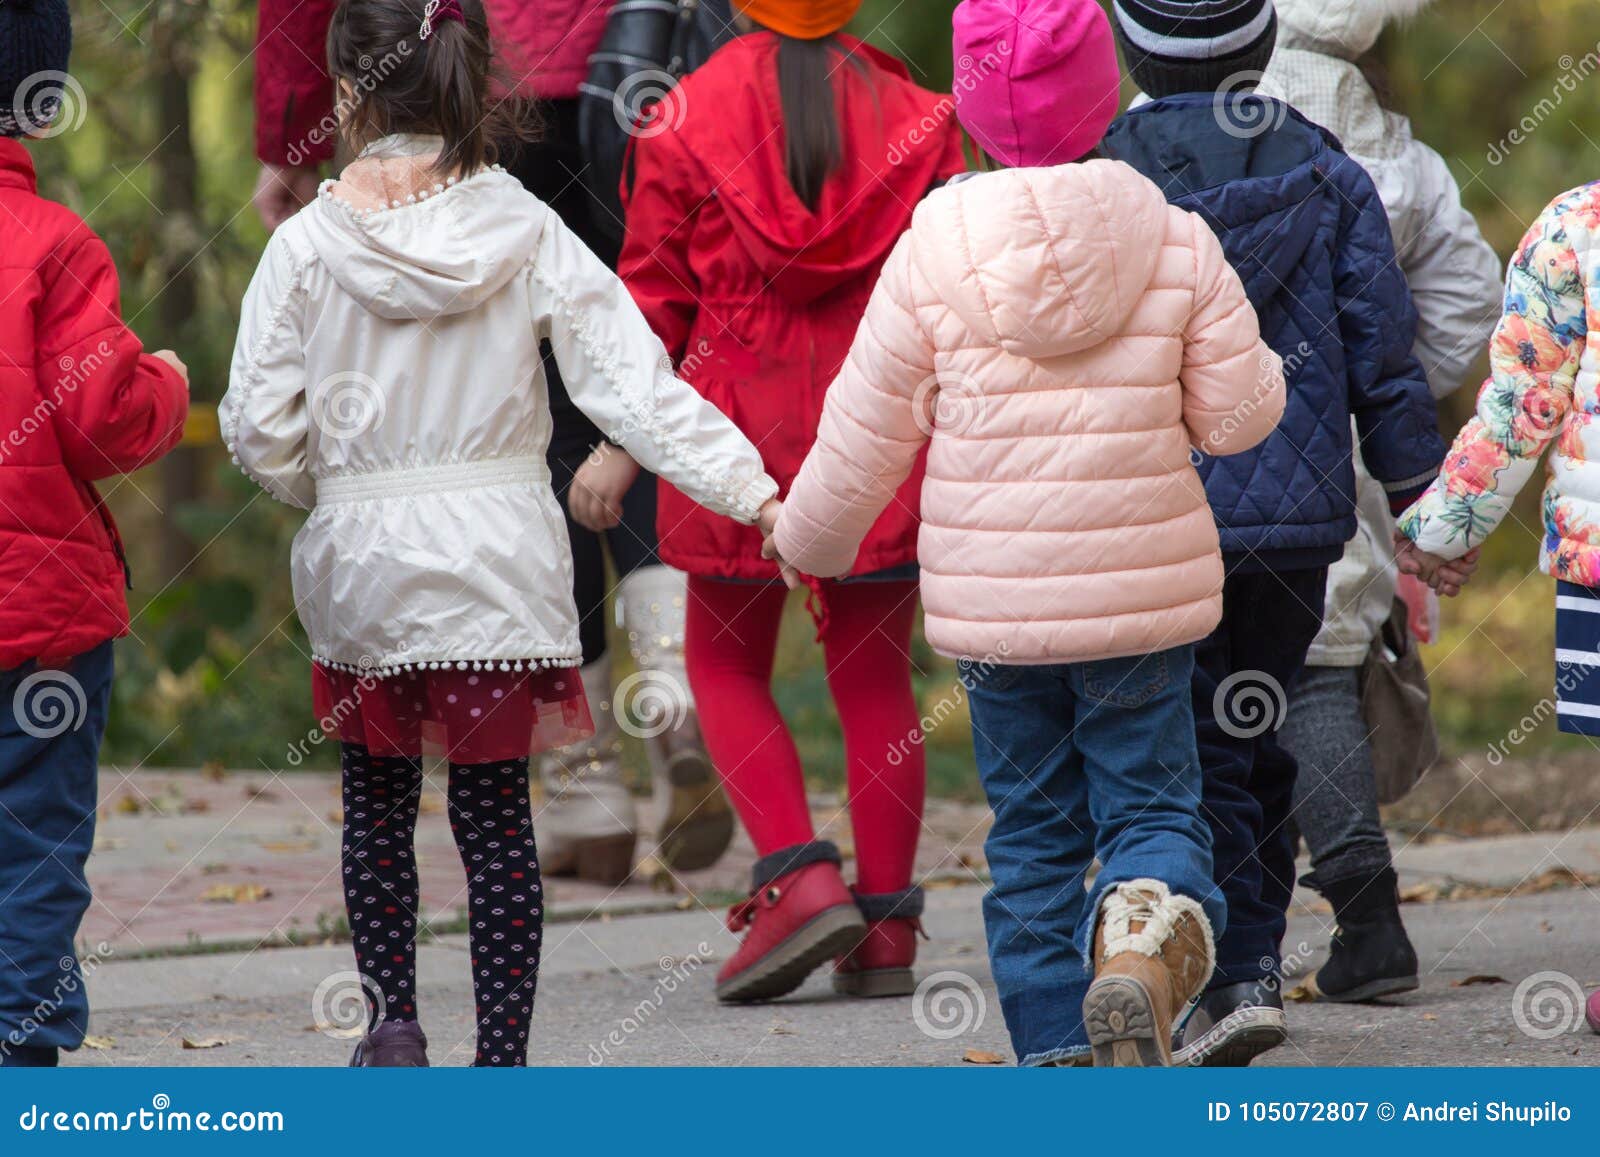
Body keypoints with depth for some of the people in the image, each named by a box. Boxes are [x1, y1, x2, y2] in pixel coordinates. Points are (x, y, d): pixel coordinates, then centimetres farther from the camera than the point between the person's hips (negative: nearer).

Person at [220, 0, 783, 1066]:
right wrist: (754, 491, -9)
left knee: (378, 806, 17)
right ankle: (503, 1057, 5)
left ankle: (392, 1019, 9)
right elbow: (637, 388, -10)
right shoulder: (527, 233, -5)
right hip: (500, 561, 0)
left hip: (362, 562, 0)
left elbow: (259, 428, -4)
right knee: (497, 816, 5)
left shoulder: (308, 245, -7)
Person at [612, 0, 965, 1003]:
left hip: (740, 428, -2)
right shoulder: (915, 115, 1)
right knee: (875, 675, 10)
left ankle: (800, 877, -8)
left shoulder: (684, 120, -3)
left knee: (728, 666, 11)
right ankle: (887, 928, 8)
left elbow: (654, 299, 1)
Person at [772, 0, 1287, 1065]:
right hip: (1143, 594, 0)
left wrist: (810, 539, 17)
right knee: (1151, 804, 7)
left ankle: (1057, 1057, 9)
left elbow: (864, 444, -1)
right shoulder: (1176, 244, -5)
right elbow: (1238, 415, -2)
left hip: (993, 605, 0)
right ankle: (1143, 947, -25)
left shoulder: (931, 257, -6)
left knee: (1033, 830, 13)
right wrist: (1259, 366, 21)